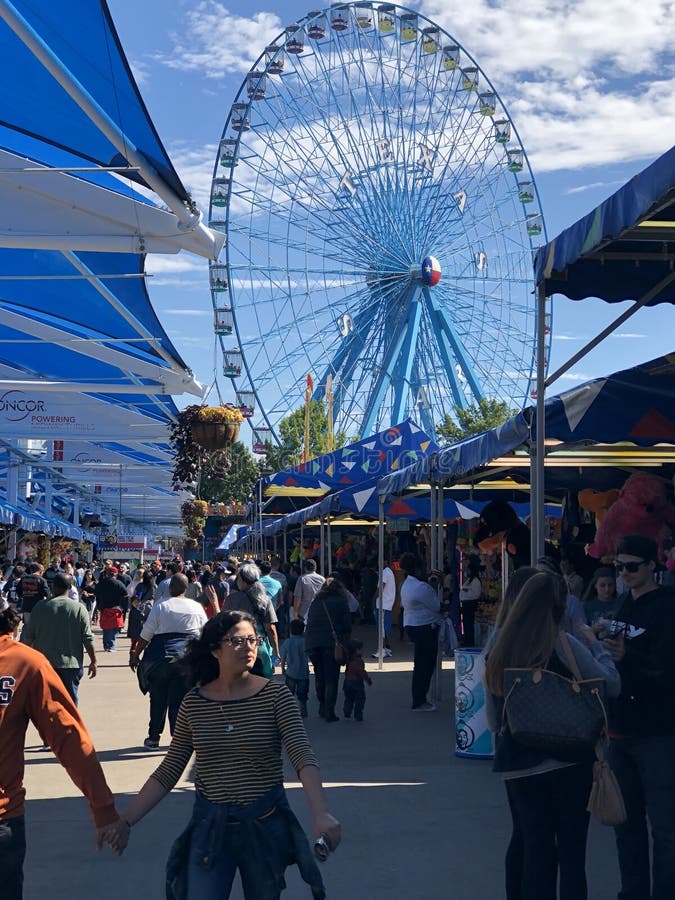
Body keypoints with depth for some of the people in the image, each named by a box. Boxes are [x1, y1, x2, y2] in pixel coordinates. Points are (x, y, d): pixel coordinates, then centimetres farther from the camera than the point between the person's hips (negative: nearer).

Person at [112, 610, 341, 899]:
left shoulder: (275, 696, -8)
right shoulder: (194, 702, -2)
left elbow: (303, 758, -19)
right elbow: (168, 772, 4)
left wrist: (320, 813, -34)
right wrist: (126, 820, -3)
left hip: (265, 824, -1)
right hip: (210, 827, 1)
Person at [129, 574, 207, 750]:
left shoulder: (160, 606, -5)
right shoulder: (197, 607, 3)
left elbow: (146, 635, -4)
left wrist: (135, 655, 6)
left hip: (160, 656, -1)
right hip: (187, 657, 2)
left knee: (158, 699, 11)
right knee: (180, 699, 7)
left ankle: (153, 738, 20)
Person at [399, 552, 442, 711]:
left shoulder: (406, 585, 13)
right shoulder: (421, 587, -20)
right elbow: (436, 606, -14)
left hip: (412, 625, 10)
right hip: (424, 628, -10)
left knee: (421, 664, 15)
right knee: (424, 664, -4)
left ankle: (420, 699, 20)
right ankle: (419, 702, 0)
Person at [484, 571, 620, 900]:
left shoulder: (498, 650, 2)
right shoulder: (563, 645, -12)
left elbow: (493, 718, 8)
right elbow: (612, 685, -6)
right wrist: (595, 644, 8)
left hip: (518, 765, 4)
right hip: (569, 761, -4)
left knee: (534, 852, 14)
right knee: (571, 852, 7)